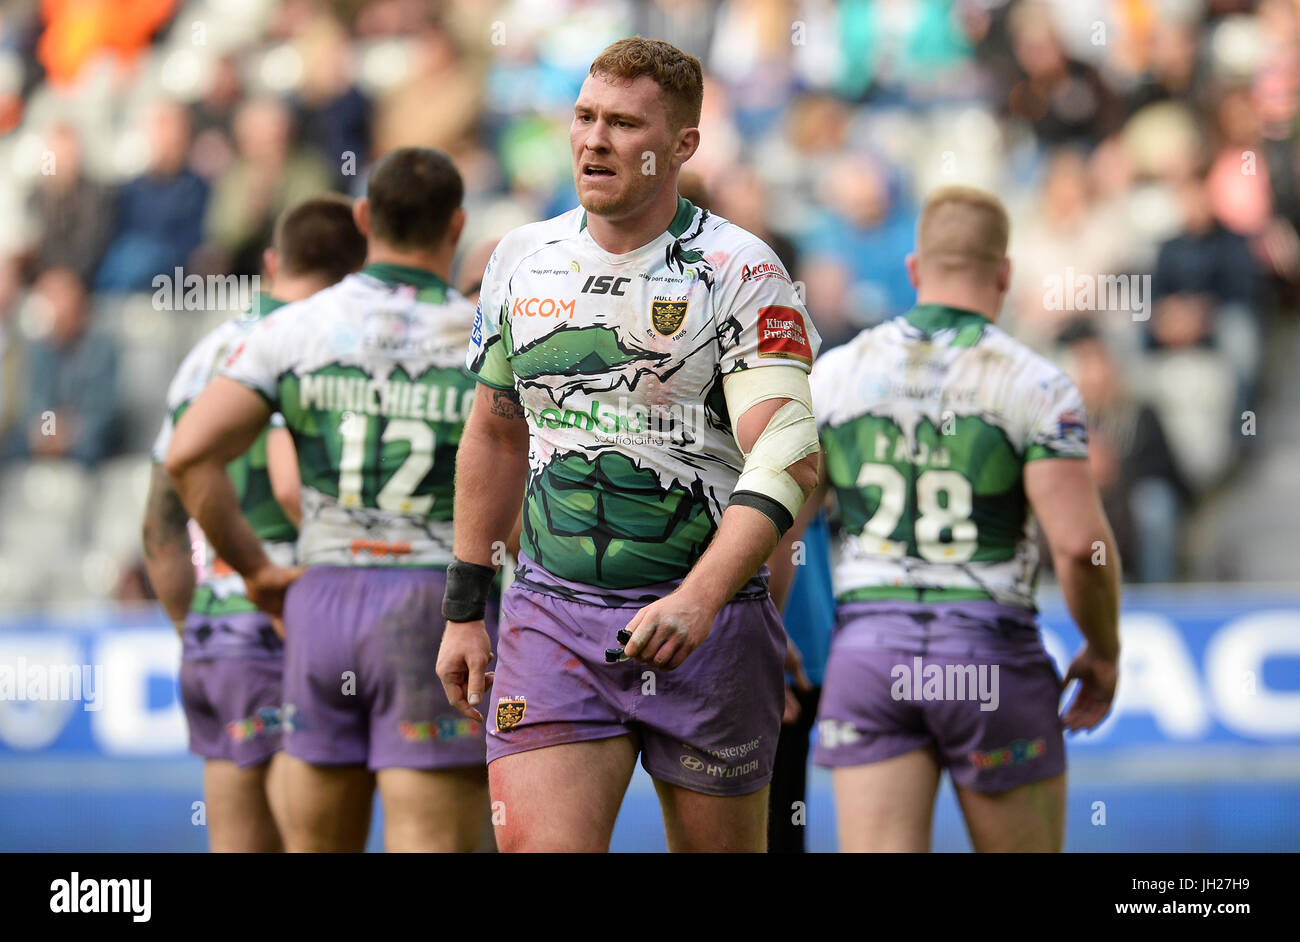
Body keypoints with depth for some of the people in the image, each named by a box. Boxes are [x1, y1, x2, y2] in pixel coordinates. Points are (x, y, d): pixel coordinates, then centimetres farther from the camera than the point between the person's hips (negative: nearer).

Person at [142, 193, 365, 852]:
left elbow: (159, 531, 21)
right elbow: (292, 484, -27)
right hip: (290, 636, -8)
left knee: (240, 853, 8)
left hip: (209, 637, 8)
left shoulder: (205, 356, 16)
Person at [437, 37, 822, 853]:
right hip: (551, 619, 3)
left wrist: (697, 602, -31)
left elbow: (787, 457, -18)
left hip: (708, 623, -3)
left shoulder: (739, 272, -8)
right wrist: (465, 611, 20)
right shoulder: (521, 261, 8)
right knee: (535, 846, -13)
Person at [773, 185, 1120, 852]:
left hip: (868, 648, 2)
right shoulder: (1033, 385, -6)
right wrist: (1104, 652, 2)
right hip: (992, 660, -2)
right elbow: (1081, 542, -14)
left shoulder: (836, 373, 5)